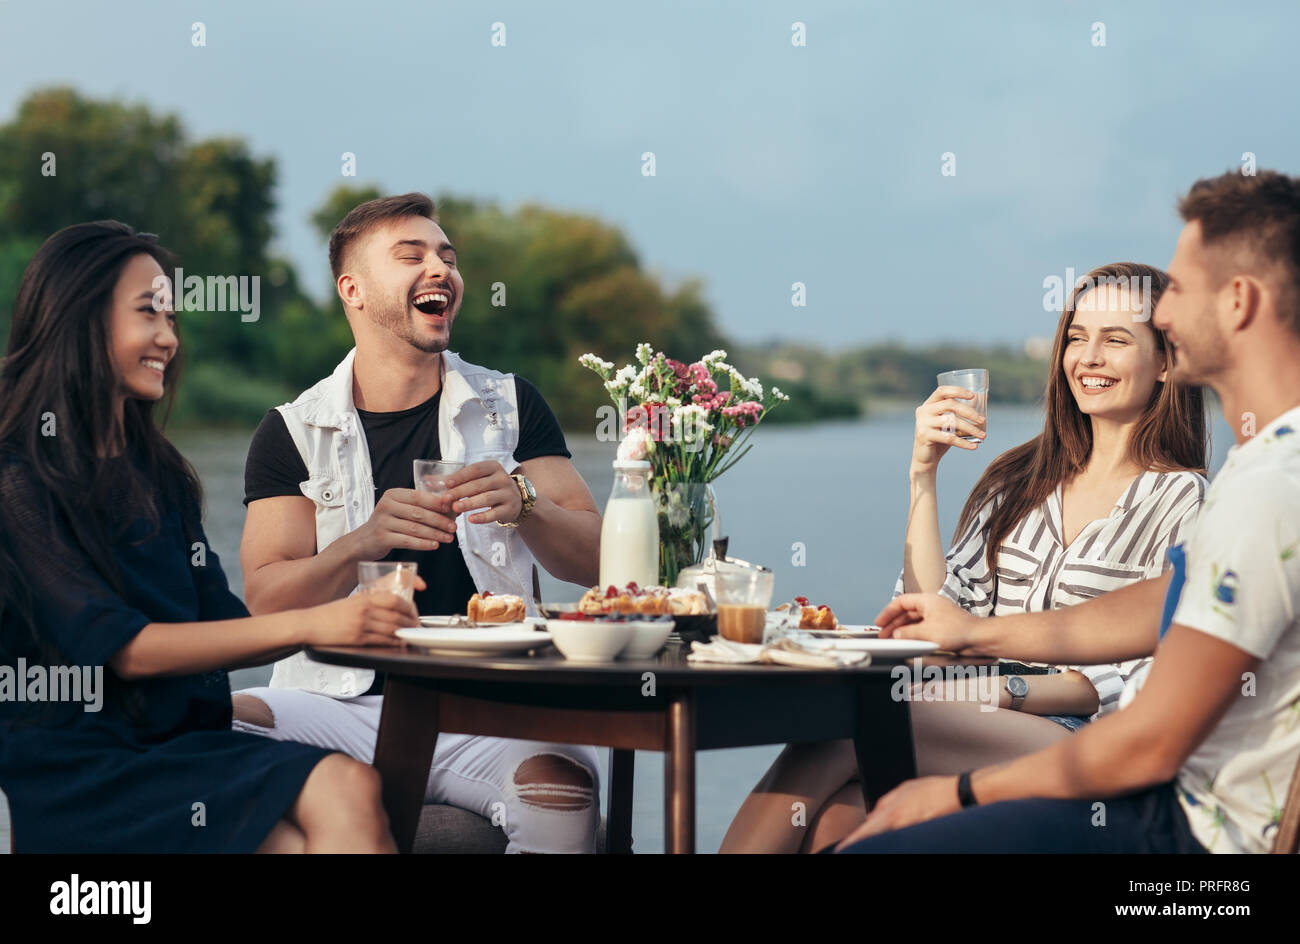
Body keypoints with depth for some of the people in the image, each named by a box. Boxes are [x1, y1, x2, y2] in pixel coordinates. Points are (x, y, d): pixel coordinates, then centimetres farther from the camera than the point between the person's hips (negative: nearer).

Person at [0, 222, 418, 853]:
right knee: (345, 793, -29)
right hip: (80, 770, -7)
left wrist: (353, 615, -1)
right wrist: (306, 624, -17)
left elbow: (220, 626, 16)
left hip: (182, 741, 7)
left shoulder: (156, 472, 19)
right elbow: (123, 650, -13)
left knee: (351, 789, -26)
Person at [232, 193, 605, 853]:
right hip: (344, 698, 1)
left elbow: (594, 562, 6)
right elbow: (266, 602, -2)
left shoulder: (510, 407, 12)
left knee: (561, 785, -34)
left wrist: (522, 503, -15)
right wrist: (363, 543, -20)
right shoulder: (293, 431, 8)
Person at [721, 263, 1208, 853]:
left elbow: (1145, 681, -4)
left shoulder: (1183, 499, 5)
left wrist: (1007, 691, -16)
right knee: (835, 816, -32)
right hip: (981, 731, 5)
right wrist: (923, 471, 5)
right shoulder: (1018, 480, 21)